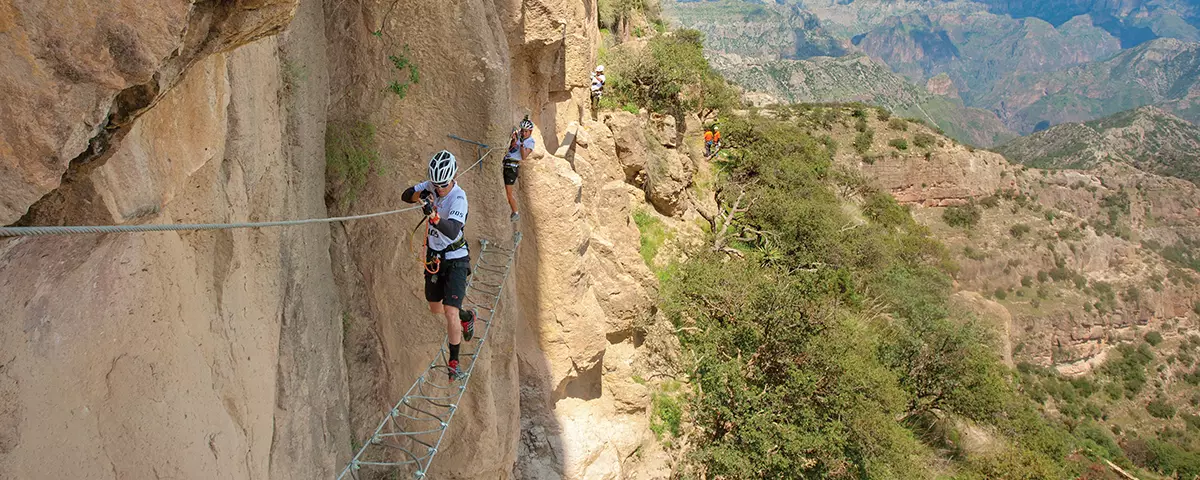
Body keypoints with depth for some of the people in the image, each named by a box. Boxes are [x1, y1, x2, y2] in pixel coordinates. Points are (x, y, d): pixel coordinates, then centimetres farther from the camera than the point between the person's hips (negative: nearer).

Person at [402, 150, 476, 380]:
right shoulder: (431, 186, -6)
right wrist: (419, 194, -22)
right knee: (435, 309, 18)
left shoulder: (458, 197, -25)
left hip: (455, 259, -7)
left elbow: (453, 231, -37)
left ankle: (454, 362, 3)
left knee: (451, 312, -14)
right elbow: (405, 195, 1)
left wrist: (432, 214, -55)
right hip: (433, 256, 7)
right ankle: (466, 317, 48)